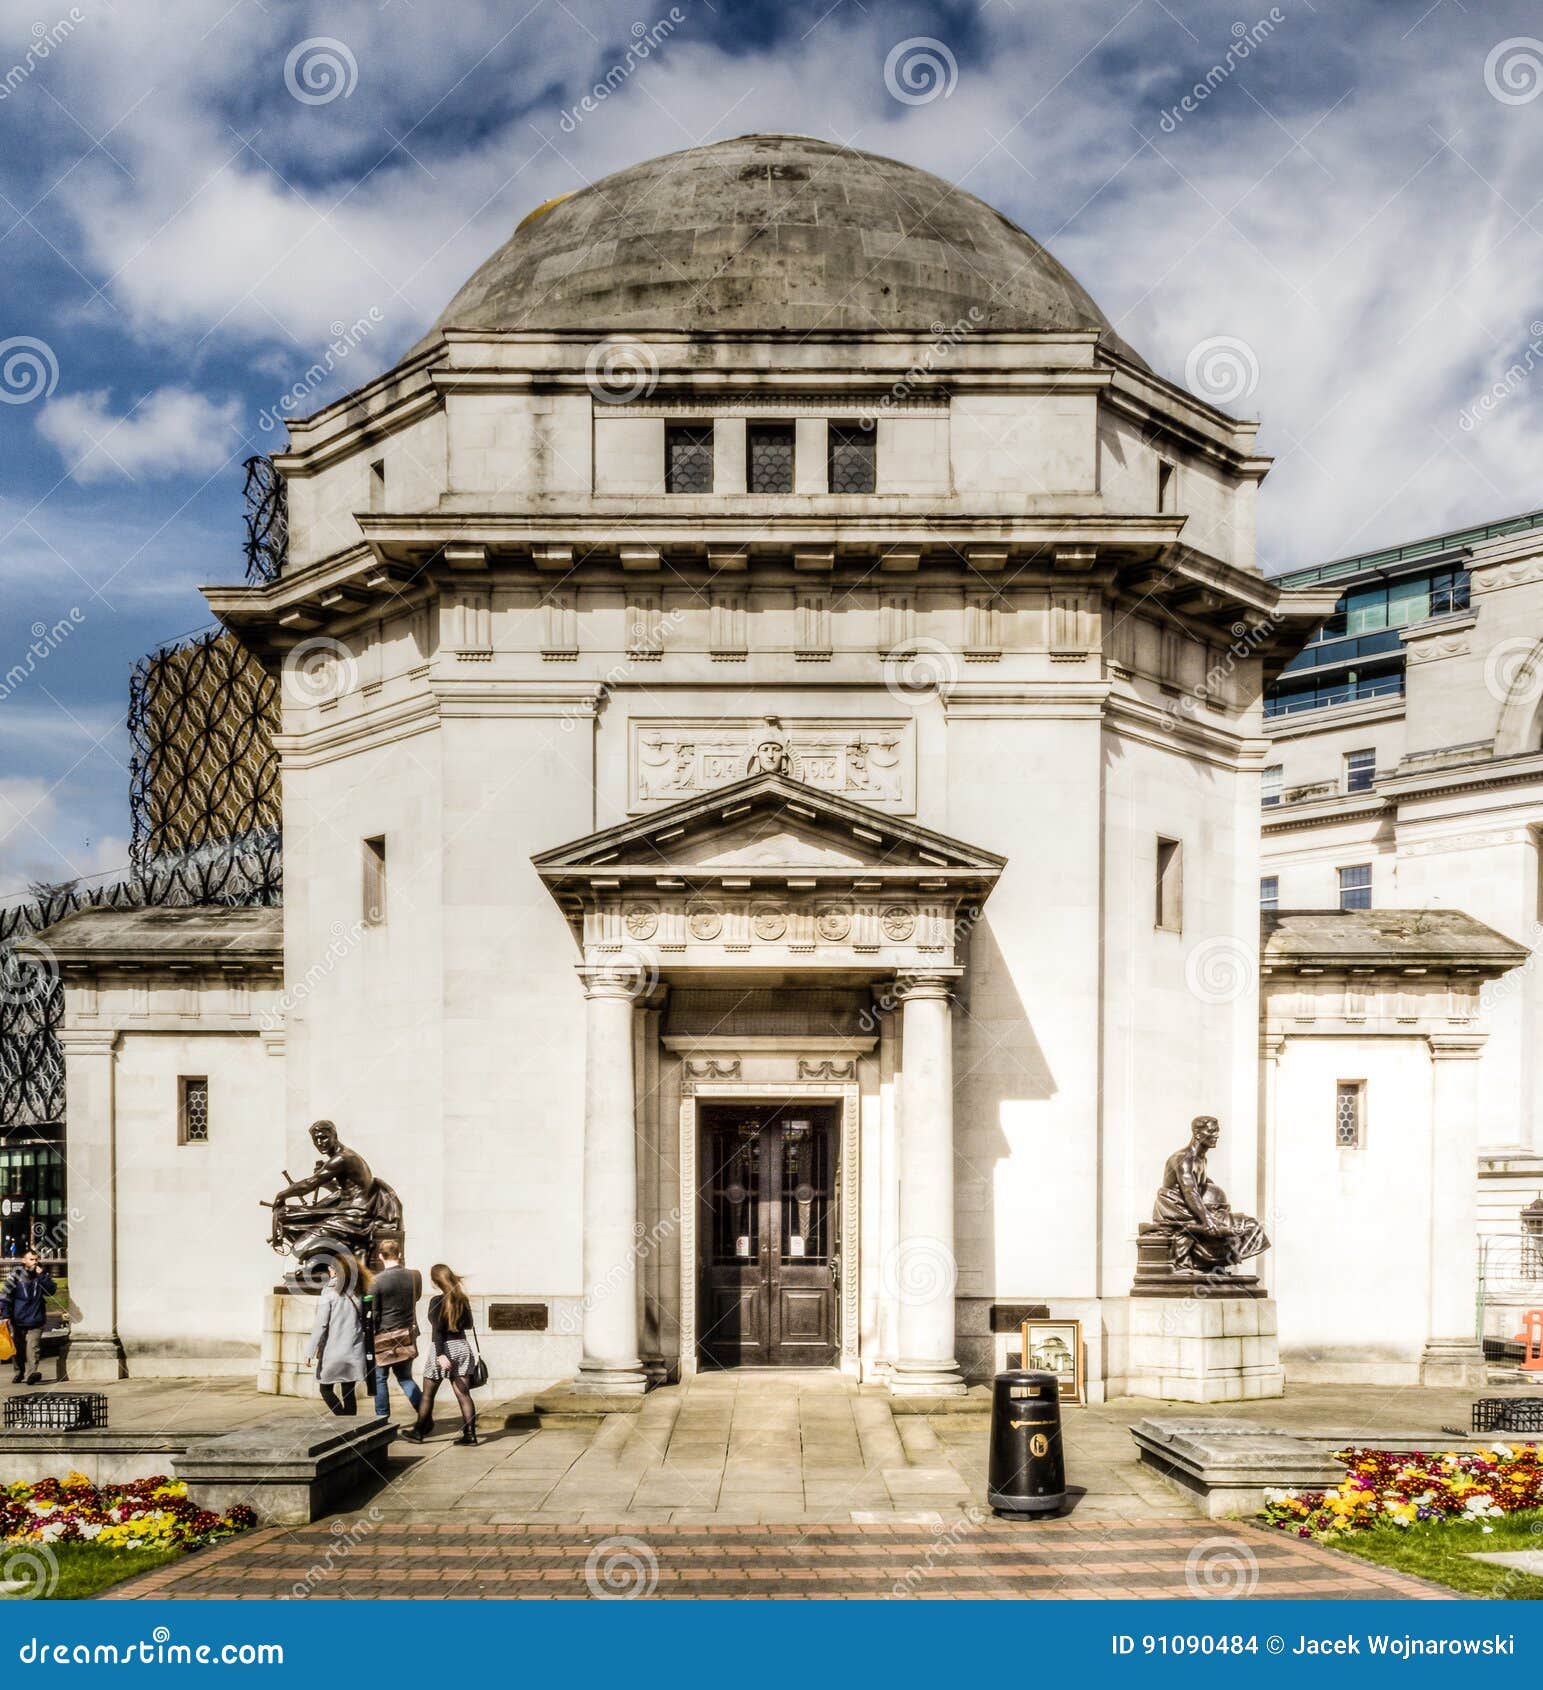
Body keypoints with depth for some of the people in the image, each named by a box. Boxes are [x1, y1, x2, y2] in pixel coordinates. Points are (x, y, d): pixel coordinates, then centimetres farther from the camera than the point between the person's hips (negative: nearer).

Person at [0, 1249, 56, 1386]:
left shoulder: (43, 1274, 5)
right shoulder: (15, 1275, -2)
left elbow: (52, 1290, -6)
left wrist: (42, 1276, -17)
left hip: (35, 1320, 0)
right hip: (18, 1320, 0)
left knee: (33, 1347, -16)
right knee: (19, 1349, 11)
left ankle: (31, 1373, -26)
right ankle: (20, 1373, 28)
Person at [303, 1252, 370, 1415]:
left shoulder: (329, 1293, -9)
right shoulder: (358, 1293, 5)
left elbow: (320, 1325, -12)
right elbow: (363, 1323, 5)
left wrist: (310, 1352, -9)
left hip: (333, 1352, -4)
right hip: (354, 1352, 4)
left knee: (326, 1389, 10)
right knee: (349, 1393, 11)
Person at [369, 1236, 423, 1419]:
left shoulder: (376, 1281, -14)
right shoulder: (415, 1276, -3)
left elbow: (372, 1313, -10)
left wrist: (370, 1336, 0)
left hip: (383, 1337, -4)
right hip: (407, 1335, 4)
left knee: (380, 1379, 11)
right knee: (405, 1378, 13)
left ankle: (382, 1420, 14)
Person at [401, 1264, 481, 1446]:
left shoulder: (437, 1301, -12)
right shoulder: (462, 1299, 5)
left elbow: (437, 1330, -18)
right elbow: (469, 1326, 10)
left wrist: (440, 1355, -23)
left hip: (444, 1349, -5)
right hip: (462, 1347, 5)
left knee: (427, 1394, 9)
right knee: (463, 1394, 3)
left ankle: (418, 1433, 17)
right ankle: (470, 1433, -2)